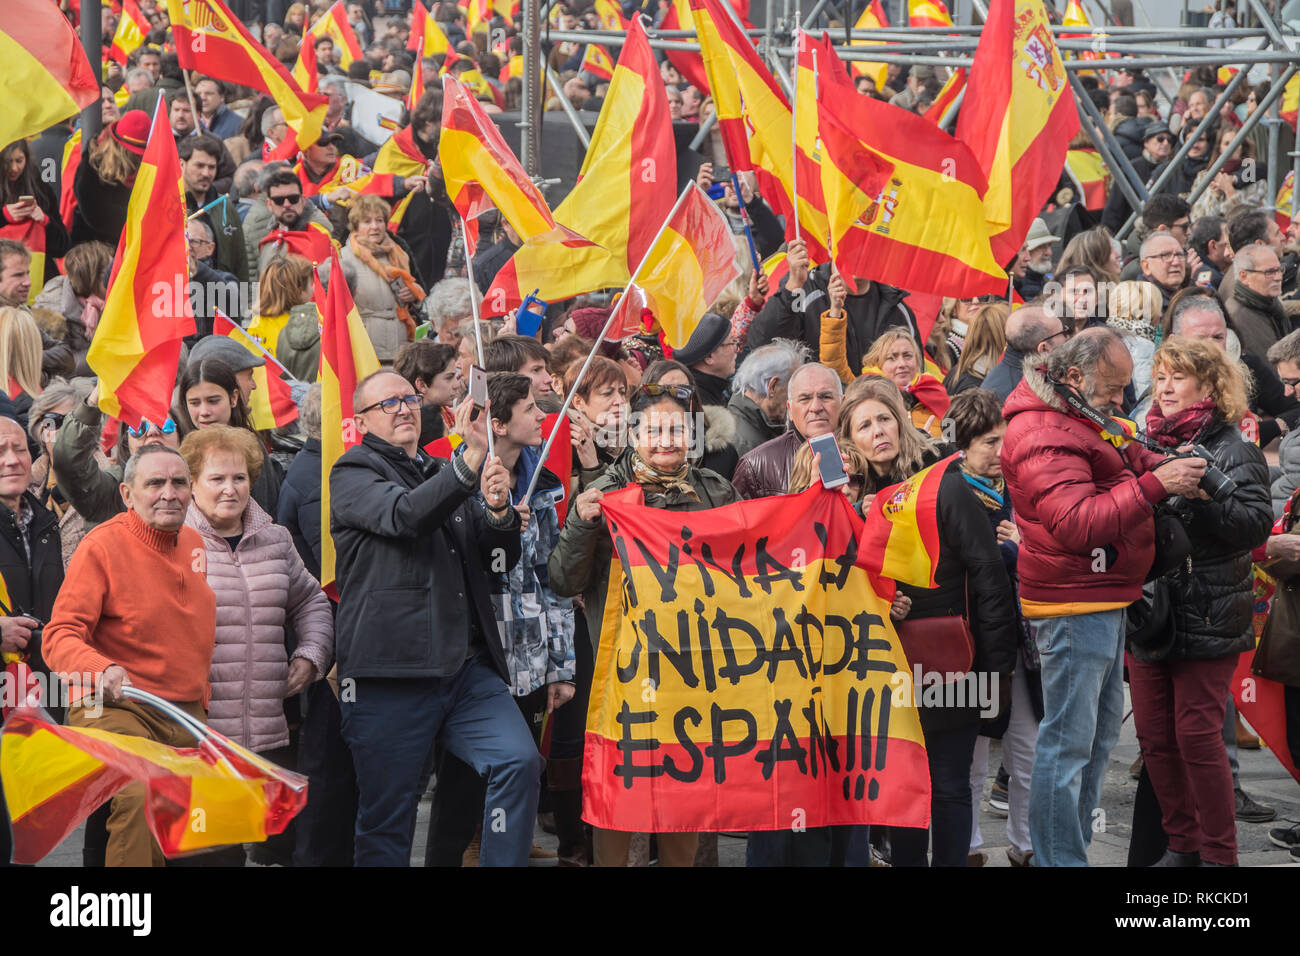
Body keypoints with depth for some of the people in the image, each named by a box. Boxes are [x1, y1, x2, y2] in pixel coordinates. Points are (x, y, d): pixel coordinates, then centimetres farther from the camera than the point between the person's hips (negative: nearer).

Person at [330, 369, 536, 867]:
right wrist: (470, 460, -29)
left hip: (468, 668, 5)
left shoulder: (444, 475, 22)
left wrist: (498, 511, -5)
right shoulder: (352, 475, 4)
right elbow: (403, 515, -17)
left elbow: (500, 561, 17)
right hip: (389, 676, -5)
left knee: (520, 762, -16)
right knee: (386, 822, -1)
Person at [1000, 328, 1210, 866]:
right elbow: (1077, 523, -28)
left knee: (1102, 727, 18)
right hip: (1073, 606, -11)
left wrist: (1166, 466, -1)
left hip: (1103, 602, 11)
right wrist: (1155, 485, -29)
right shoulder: (1042, 435, -20)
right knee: (1069, 741, -7)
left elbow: (1120, 465, 19)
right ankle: (1059, 859, -2)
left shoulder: (1075, 418, 14)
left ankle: (1076, 845, 26)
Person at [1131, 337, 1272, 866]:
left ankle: (1219, 853, 6)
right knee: (1155, 736, 8)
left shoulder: (1234, 451, -5)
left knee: (1197, 734, -6)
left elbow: (1256, 524, -18)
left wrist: (1203, 495, -28)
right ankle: (1182, 843, 21)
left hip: (1206, 618, -6)